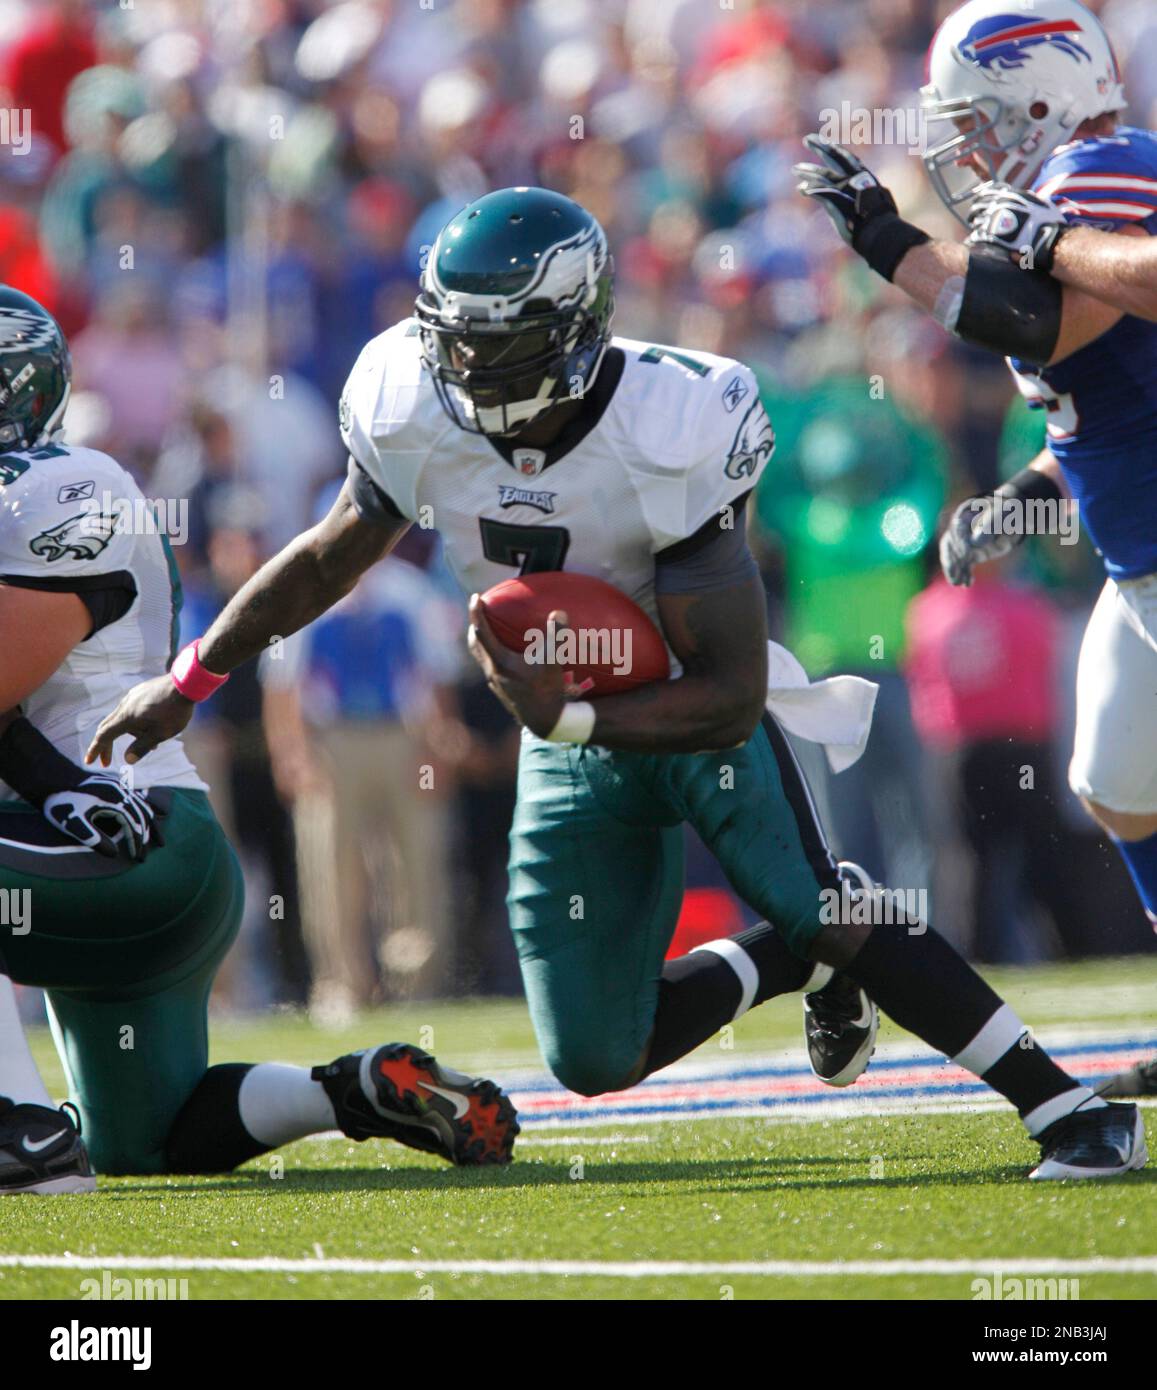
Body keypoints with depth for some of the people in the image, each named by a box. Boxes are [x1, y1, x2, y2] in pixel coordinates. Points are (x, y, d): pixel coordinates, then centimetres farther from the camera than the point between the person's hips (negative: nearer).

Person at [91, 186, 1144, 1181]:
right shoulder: (414, 417, -17)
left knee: (819, 916, -28)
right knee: (597, 1061, 1)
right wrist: (189, 683, 6)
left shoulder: (670, 442, -31)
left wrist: (569, 718, -37)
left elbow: (732, 697, -28)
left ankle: (1071, 1108, -20)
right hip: (569, 741, 5)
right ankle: (811, 958, 26)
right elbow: (328, 559, 5)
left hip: (699, 718, -5)